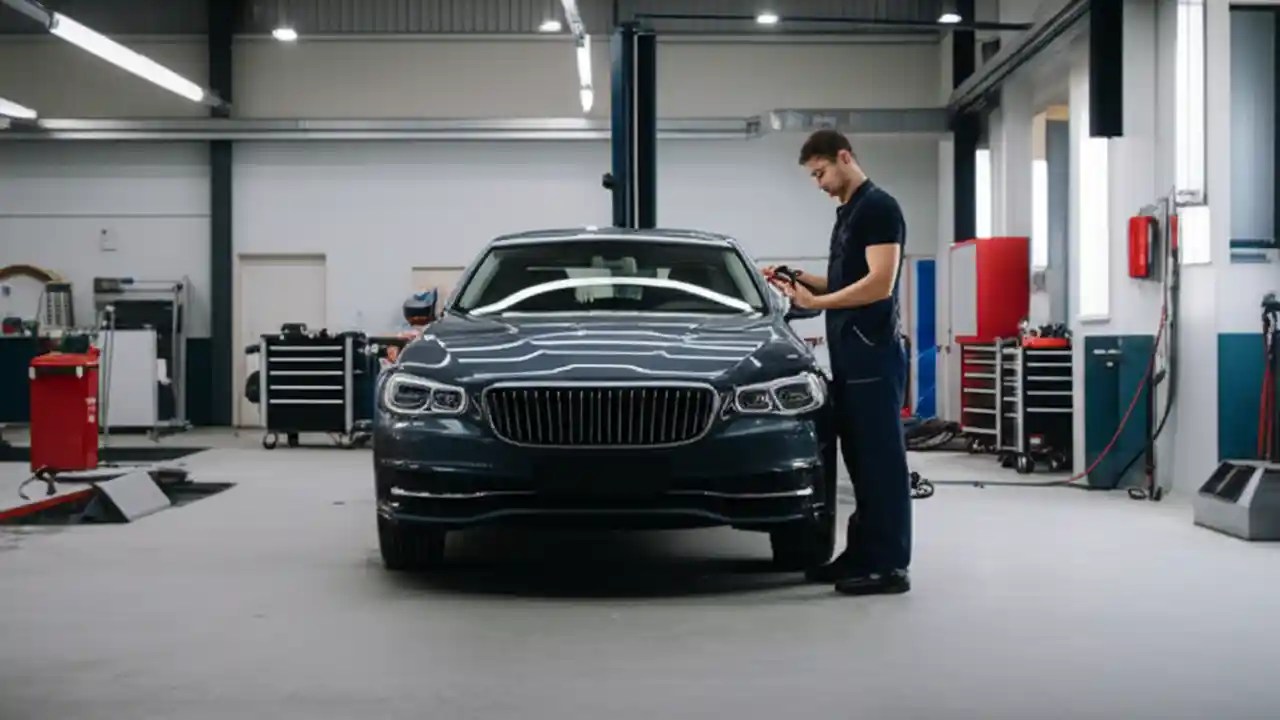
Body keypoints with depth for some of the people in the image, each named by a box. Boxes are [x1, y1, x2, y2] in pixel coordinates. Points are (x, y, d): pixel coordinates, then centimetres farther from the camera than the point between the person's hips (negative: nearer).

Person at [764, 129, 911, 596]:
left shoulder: (879, 208, -11)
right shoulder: (845, 213, 19)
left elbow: (879, 284, -19)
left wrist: (815, 303, -15)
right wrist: (802, 281, 10)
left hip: (874, 354, -10)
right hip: (848, 356, 10)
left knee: (881, 460, -7)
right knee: (859, 460, 12)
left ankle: (889, 565, -5)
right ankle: (861, 555, 18)